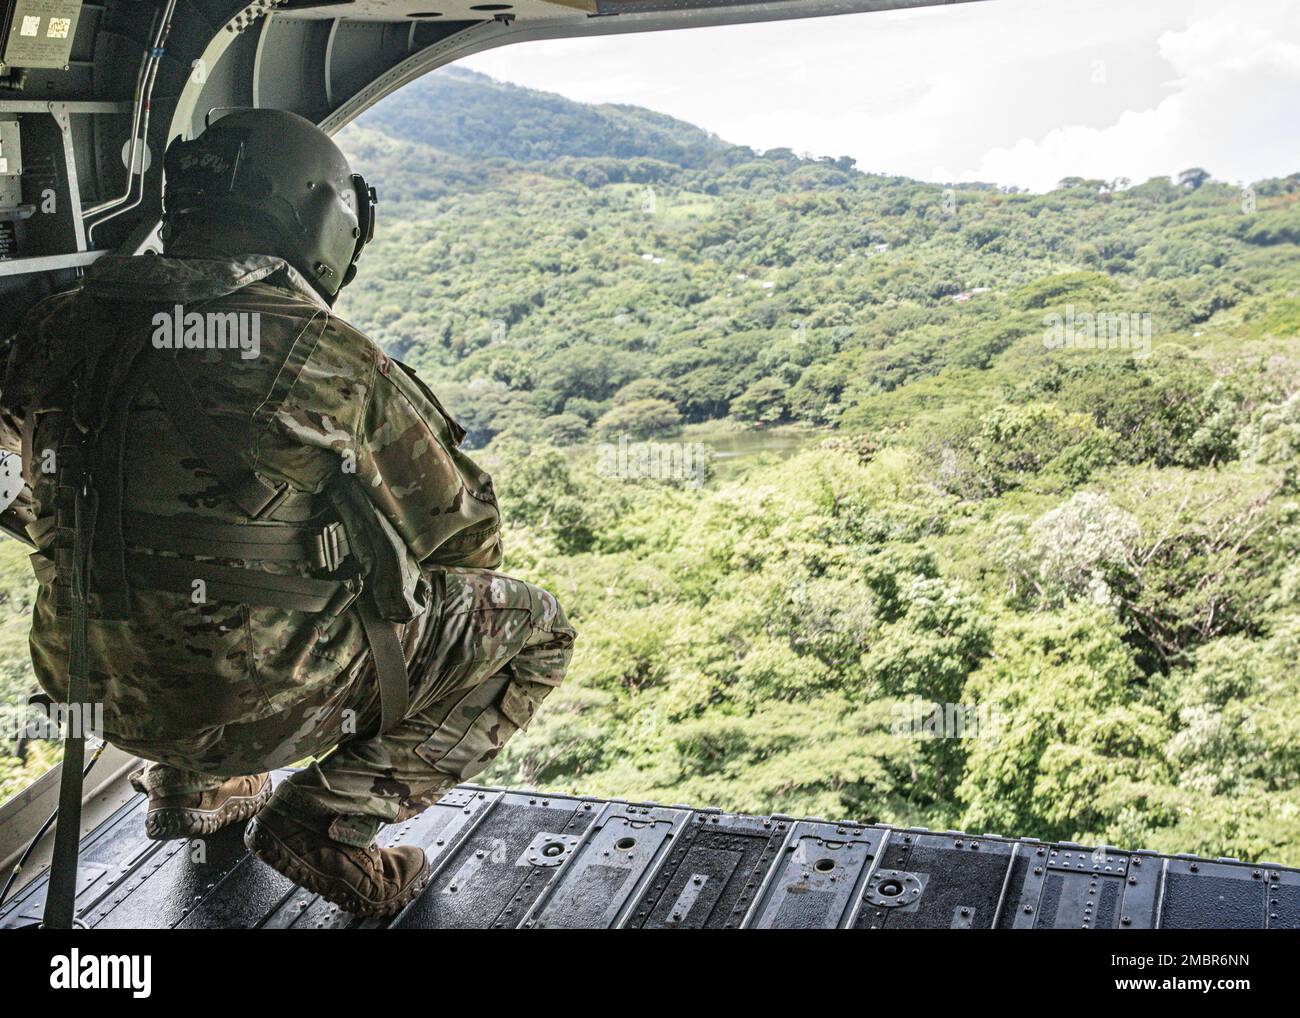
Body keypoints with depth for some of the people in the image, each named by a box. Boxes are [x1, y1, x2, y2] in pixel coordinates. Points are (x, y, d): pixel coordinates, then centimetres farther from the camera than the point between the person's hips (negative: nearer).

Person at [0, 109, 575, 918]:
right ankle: (330, 818, 2)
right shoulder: (338, 363, -15)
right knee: (533, 629, 10)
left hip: (111, 698, 6)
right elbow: (466, 535, -3)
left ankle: (190, 785, 28)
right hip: (274, 706, -6)